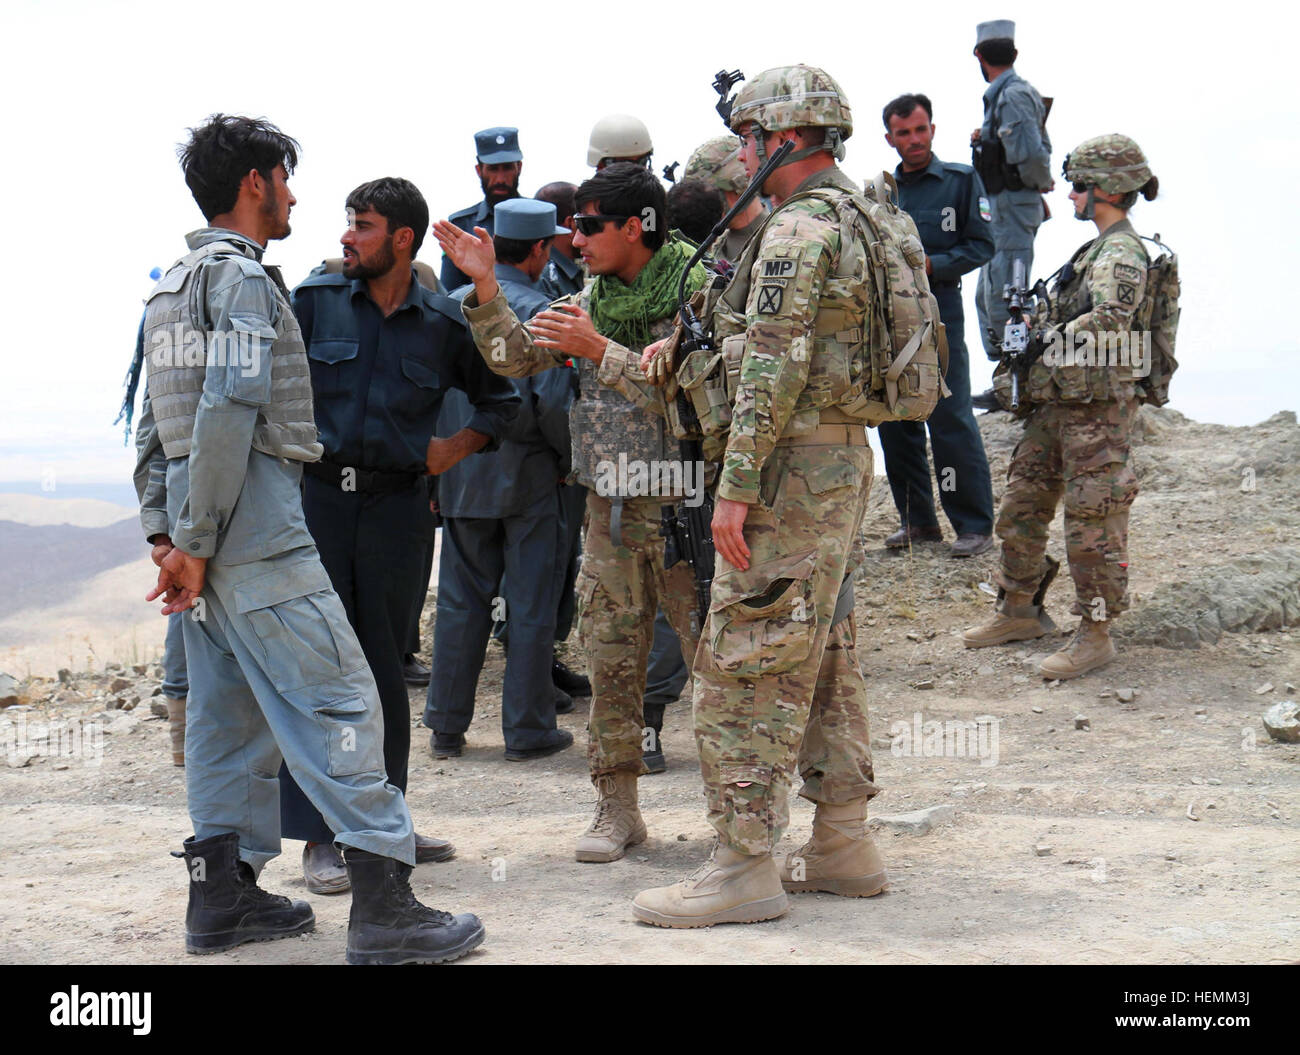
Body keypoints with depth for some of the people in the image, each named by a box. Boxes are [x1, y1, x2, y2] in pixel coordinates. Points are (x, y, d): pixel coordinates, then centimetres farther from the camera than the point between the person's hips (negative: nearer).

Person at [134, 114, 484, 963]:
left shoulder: (173, 287, 21)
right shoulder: (244, 277, -9)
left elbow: (156, 422, 20)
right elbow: (229, 411, -19)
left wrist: (163, 528, 16)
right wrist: (195, 543, -17)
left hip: (203, 524, 10)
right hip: (256, 526, -10)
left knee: (231, 707, 13)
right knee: (338, 700, -10)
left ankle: (223, 895, 16)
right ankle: (385, 906, -13)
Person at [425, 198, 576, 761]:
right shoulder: (536, 311, -11)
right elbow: (552, 398, -16)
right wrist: (566, 457, 0)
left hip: (460, 475, 5)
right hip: (525, 473, -4)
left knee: (461, 599, 11)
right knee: (531, 603, 4)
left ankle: (446, 726, 16)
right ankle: (527, 729, 8)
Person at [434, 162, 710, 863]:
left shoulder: (697, 291, -10)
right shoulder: (590, 299, 10)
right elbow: (515, 359, 12)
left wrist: (599, 351, -22)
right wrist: (485, 287, 1)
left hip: (683, 501, -6)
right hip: (610, 504, 6)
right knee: (610, 659, 8)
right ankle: (616, 808, 18)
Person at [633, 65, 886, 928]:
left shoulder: (797, 227, -15)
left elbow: (774, 371, -22)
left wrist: (736, 487, -21)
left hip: (792, 467, -10)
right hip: (846, 459, 10)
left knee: (743, 661, -7)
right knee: (823, 658, 15)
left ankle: (745, 867, -6)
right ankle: (843, 845, 20)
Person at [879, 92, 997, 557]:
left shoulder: (961, 180, 2)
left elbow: (981, 246, -2)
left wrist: (929, 265, -13)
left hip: (939, 314, -5)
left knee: (951, 422, -8)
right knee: (895, 422, 8)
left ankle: (975, 524, -2)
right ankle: (917, 519, 19)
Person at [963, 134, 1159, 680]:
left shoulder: (1122, 253, -14)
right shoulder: (1097, 249, 17)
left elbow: (1108, 321, -29)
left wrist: (1046, 342, -19)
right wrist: (1034, 323, 9)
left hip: (1097, 409, -10)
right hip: (1056, 404, 10)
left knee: (1092, 526, -4)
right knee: (1020, 509, 15)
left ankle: (1095, 636, 4)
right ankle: (1019, 613, 27)